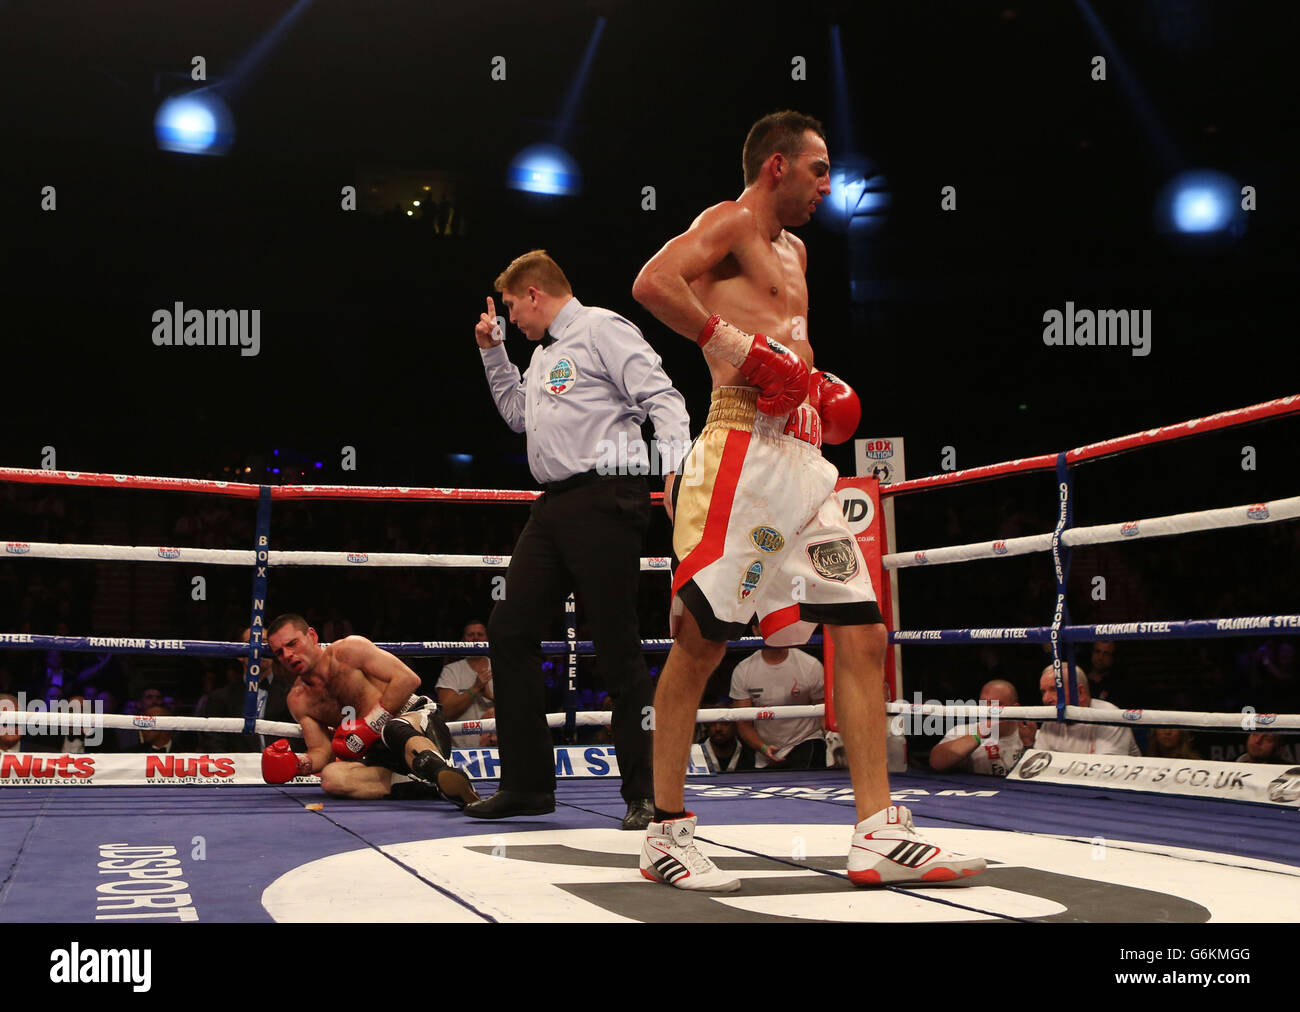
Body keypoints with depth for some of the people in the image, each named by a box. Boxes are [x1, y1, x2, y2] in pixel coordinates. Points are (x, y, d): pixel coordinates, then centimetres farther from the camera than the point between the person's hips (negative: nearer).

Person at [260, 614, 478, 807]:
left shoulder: (348, 651, -1)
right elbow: (322, 751, 11)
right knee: (332, 778, -29)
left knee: (395, 729, -42)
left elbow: (408, 679, -8)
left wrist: (371, 724, -12)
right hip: (380, 753, 5)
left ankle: (443, 775, -73)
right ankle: (434, 785, -40)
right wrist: (298, 765, -12)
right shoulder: (298, 700, 14)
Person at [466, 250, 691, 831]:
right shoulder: (544, 353, 24)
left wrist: (676, 472, -24)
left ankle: (645, 793, -1)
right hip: (554, 508, 9)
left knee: (616, 646, -8)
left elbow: (662, 399, -11)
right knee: (509, 631, 5)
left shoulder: (601, 329, -3)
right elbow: (519, 415, 37)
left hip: (603, 503, -9)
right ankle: (528, 783, 12)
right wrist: (492, 352, 28)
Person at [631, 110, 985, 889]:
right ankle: (668, 832, 4)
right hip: (745, 452, -9)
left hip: (804, 460, 10)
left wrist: (818, 387, 18)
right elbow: (654, 282, -19)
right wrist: (737, 345, -19)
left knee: (863, 634, 3)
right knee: (701, 638, -6)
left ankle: (880, 835, 5)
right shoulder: (730, 222, -1)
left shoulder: (793, 252, 26)